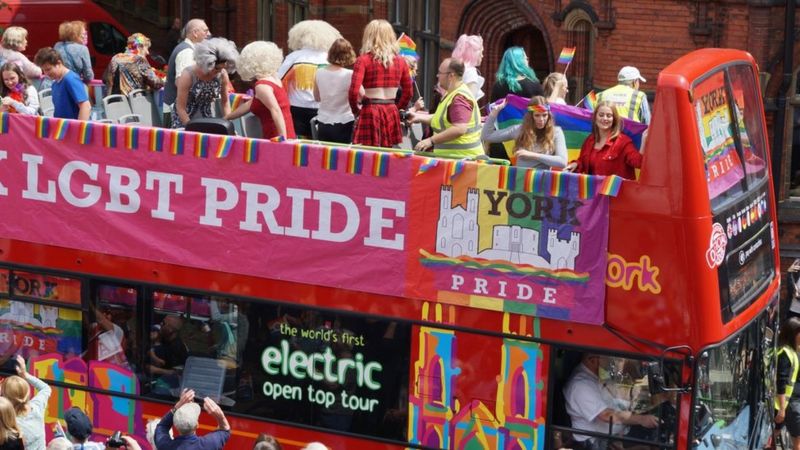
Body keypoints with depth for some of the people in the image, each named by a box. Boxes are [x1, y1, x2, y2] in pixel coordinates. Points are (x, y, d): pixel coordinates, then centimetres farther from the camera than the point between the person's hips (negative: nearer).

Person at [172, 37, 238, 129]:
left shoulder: (222, 75, -14)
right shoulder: (188, 75, -24)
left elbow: (225, 103, 0)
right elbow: (180, 108, -19)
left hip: (207, 118, 3)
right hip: (184, 119, -3)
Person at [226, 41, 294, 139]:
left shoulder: (262, 85, -9)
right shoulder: (273, 79, 18)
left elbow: (276, 111, -23)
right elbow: (250, 105, 28)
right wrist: (226, 118, 35)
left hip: (275, 139, -8)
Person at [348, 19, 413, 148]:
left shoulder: (363, 60, -6)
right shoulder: (400, 61, 7)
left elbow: (353, 92, -13)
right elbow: (408, 93, 13)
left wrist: (356, 110, 3)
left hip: (371, 112, -4)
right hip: (392, 112, 4)